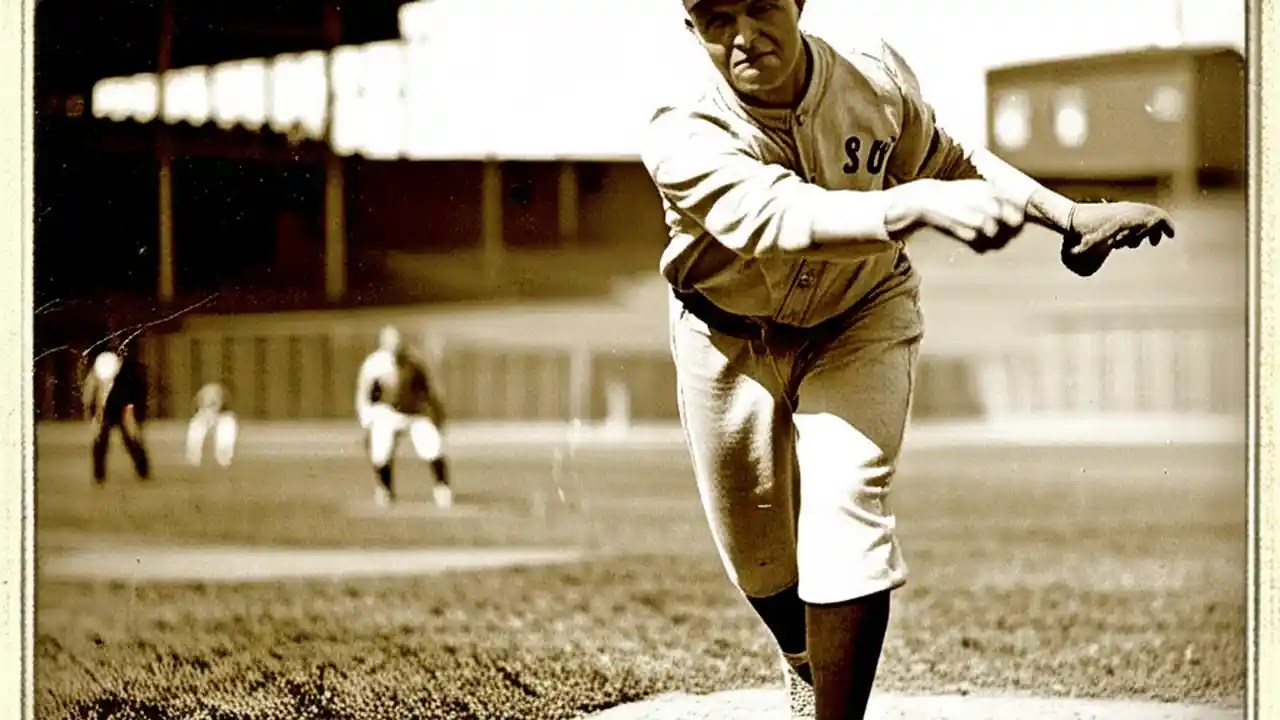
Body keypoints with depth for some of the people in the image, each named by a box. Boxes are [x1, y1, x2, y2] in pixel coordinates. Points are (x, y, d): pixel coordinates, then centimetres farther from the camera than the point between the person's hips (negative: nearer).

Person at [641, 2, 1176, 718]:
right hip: (730, 341, 0)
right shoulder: (684, 139, -33)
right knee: (756, 549, 14)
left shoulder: (877, 81, -22)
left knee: (846, 518, -19)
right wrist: (920, 205, -67)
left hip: (860, 322, 1)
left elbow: (948, 161, -1)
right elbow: (781, 218, -51)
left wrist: (1070, 214, -8)